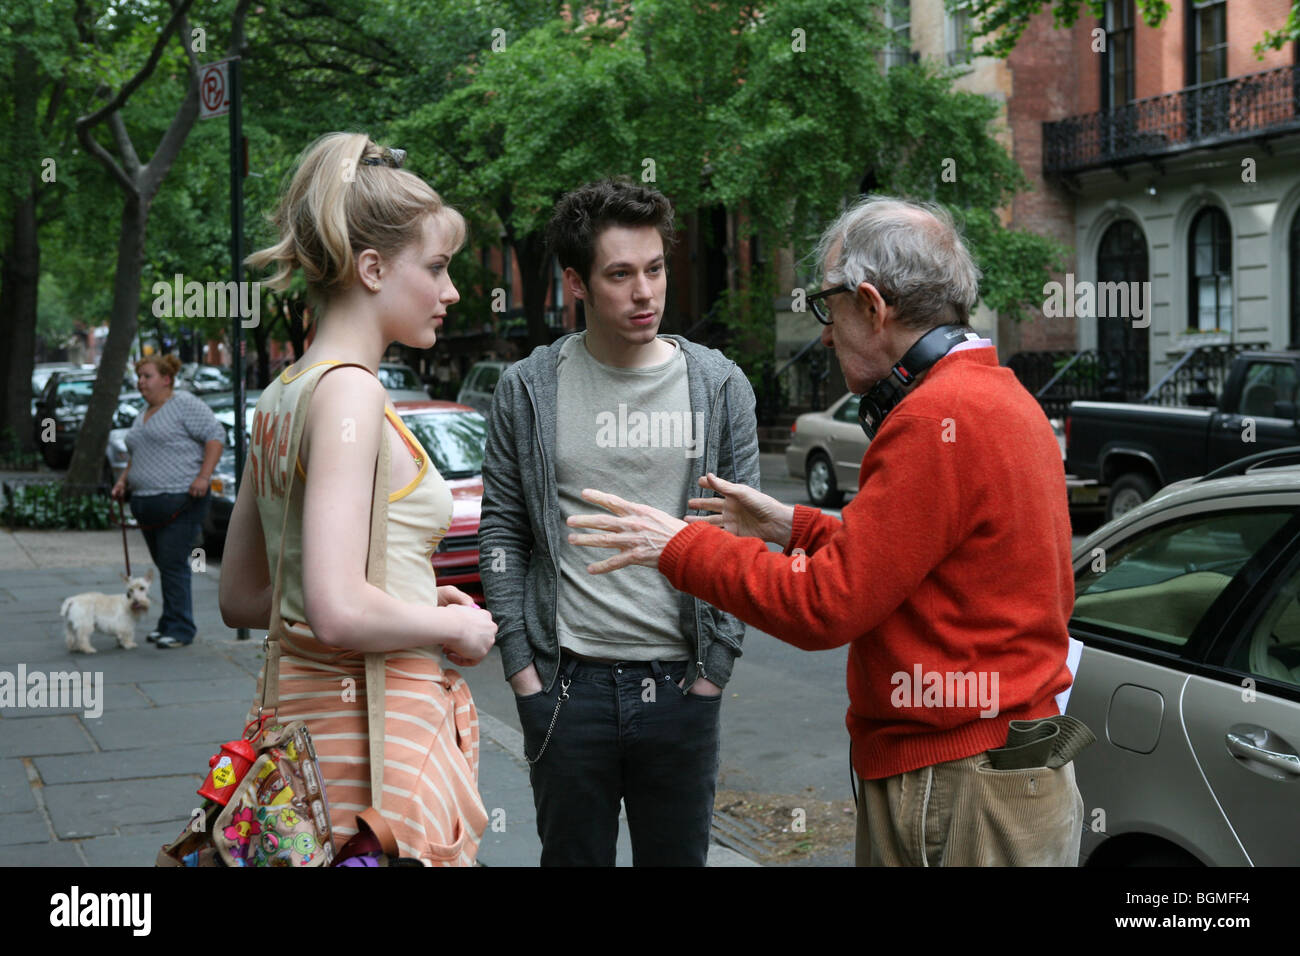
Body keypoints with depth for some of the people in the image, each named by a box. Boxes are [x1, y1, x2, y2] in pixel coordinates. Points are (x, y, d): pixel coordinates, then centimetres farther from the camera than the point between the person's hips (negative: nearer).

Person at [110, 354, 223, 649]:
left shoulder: (184, 404, -5)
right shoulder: (143, 416, 22)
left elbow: (215, 436, -11)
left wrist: (204, 476, -20)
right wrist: (123, 480, 17)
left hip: (179, 500, -9)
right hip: (147, 504, 9)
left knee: (173, 564, -10)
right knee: (165, 566, 11)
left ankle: (180, 630, -5)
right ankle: (170, 624, 17)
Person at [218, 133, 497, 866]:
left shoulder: (284, 393, 12)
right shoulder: (349, 390, -15)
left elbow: (242, 597, 18)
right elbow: (340, 611, -25)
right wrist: (456, 625, -8)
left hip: (301, 703, 9)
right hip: (374, 729, -9)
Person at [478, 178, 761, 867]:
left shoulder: (719, 387, 2)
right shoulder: (527, 390, 0)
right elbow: (501, 533, 2)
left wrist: (715, 665, -3)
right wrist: (521, 665, -3)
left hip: (680, 686, 1)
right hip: (565, 683, 0)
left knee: (678, 855, 11)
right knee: (572, 855, 11)